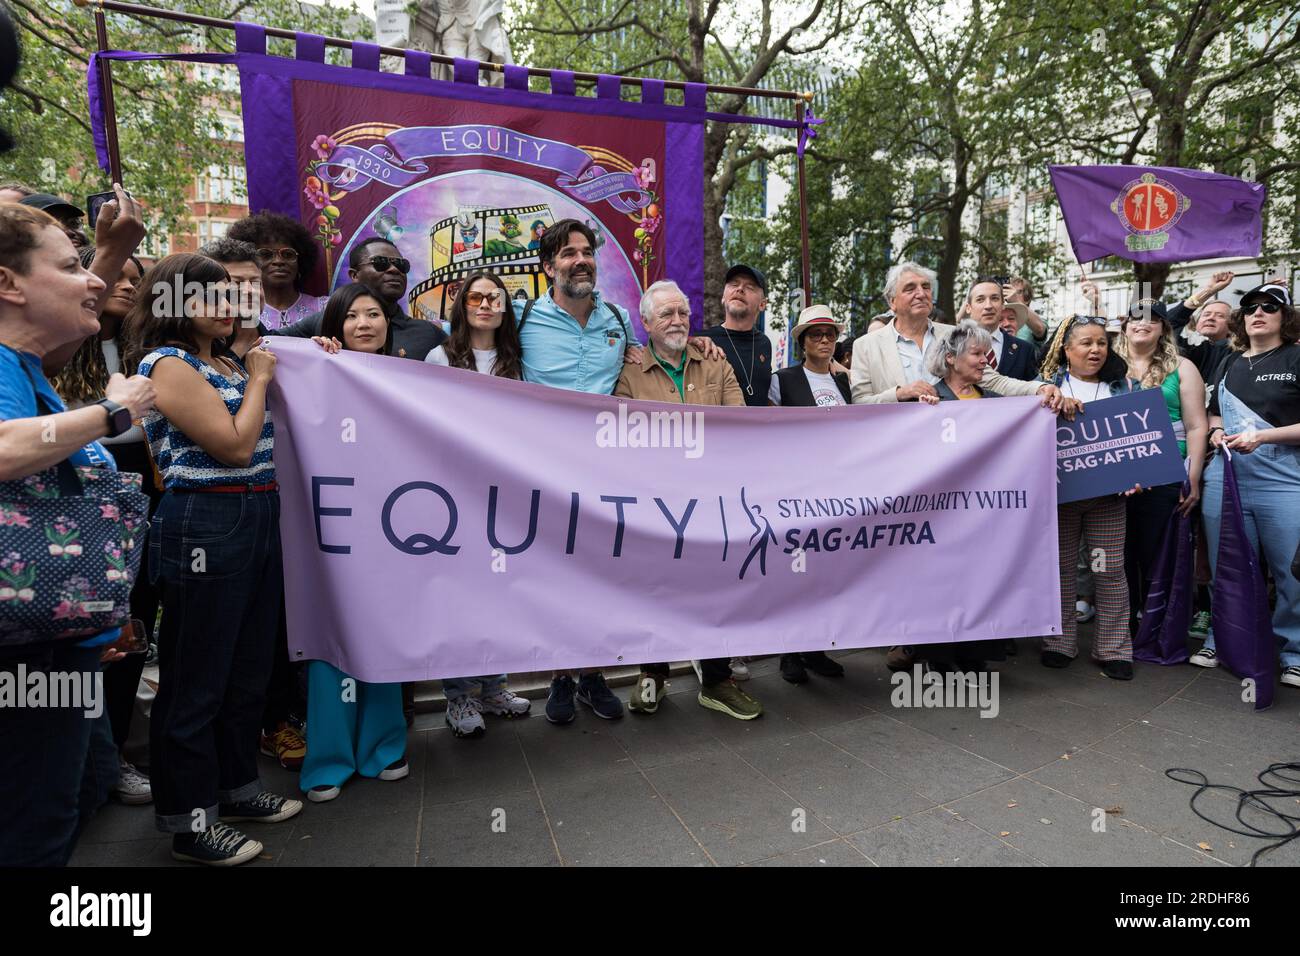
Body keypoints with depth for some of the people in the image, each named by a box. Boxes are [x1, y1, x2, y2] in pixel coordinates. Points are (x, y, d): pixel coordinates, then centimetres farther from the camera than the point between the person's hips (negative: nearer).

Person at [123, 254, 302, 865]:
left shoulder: (228, 362, 15)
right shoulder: (168, 364, -9)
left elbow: (269, 432, 17)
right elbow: (236, 446, -17)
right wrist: (258, 378, -4)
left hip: (258, 520, 8)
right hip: (205, 526, -8)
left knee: (249, 667, 16)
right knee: (196, 678, 3)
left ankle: (236, 786, 33)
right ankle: (188, 820, 18)